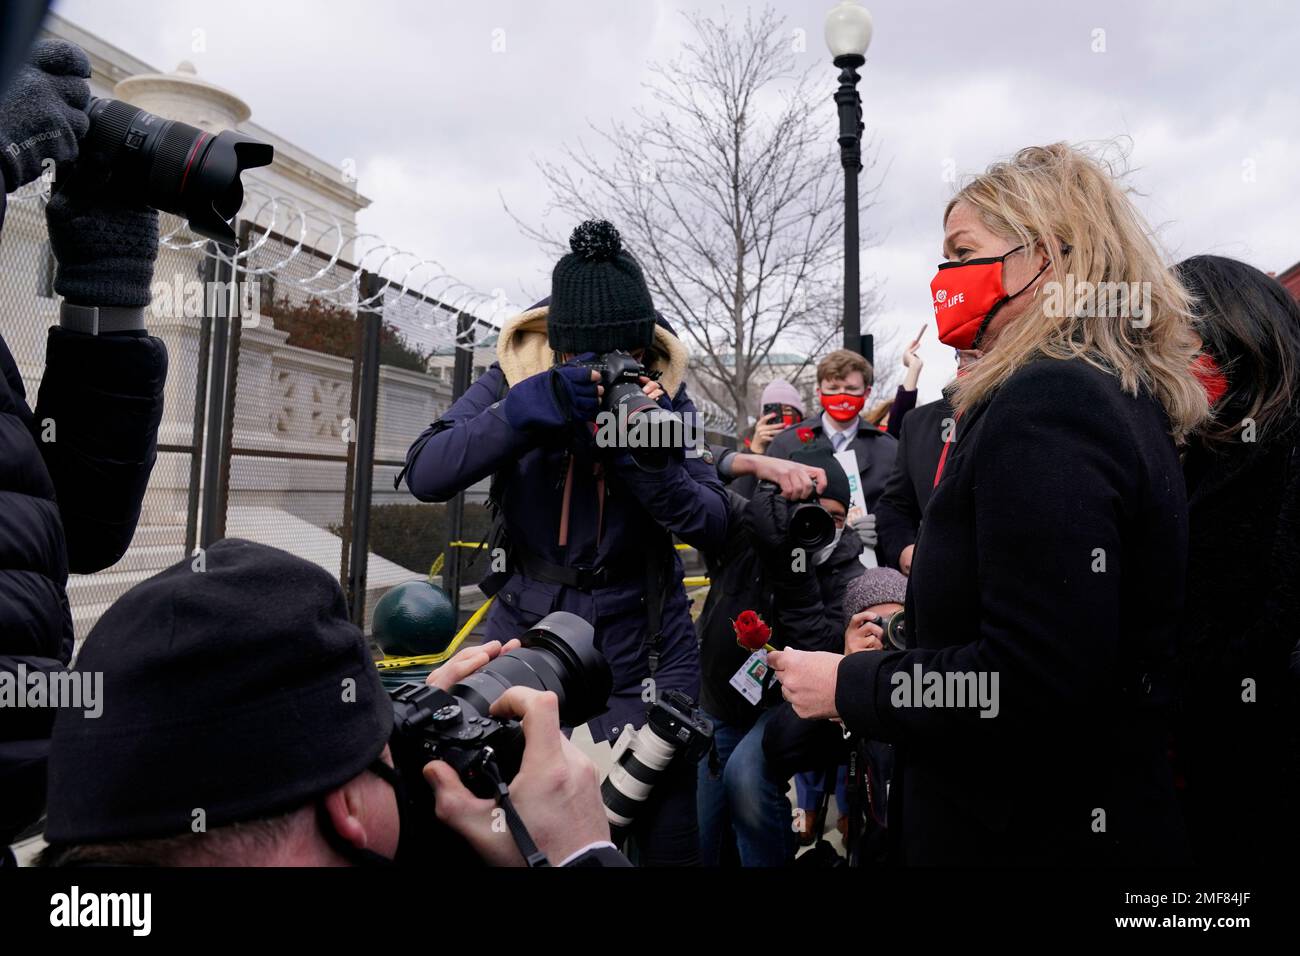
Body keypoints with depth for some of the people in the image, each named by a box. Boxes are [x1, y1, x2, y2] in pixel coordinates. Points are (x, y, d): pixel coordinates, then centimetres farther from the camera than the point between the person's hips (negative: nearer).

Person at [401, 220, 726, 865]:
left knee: (666, 834, 5)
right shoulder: (517, 377, -6)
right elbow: (425, 474, -17)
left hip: (643, 647, 1)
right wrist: (527, 411, -29)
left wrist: (646, 461, -27)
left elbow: (711, 526, -9)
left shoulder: (664, 393, -4)